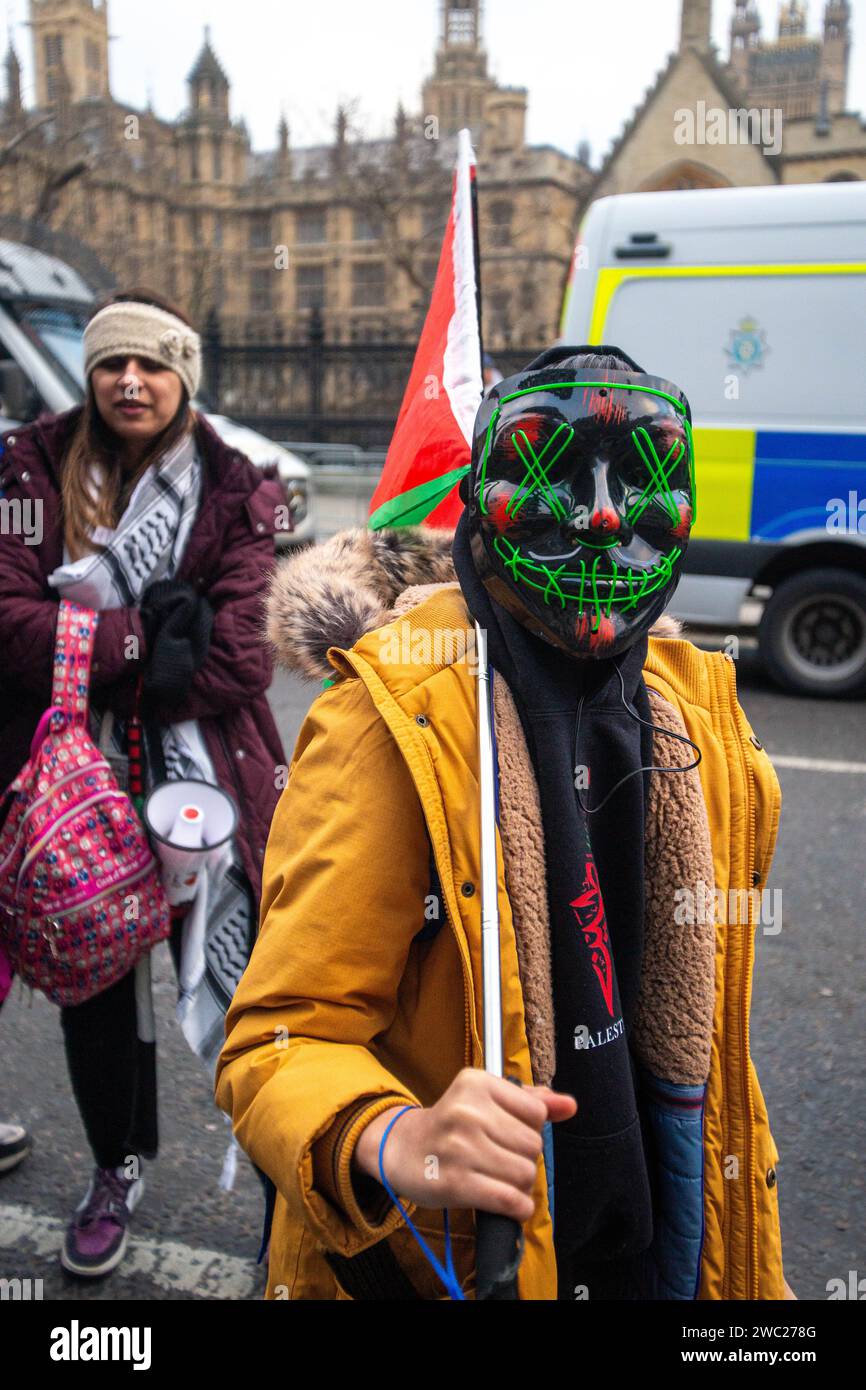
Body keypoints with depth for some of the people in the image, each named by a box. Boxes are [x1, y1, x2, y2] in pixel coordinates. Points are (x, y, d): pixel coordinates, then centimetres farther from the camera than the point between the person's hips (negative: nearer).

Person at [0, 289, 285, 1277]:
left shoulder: (233, 491, -2)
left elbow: (241, 656, -12)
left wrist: (94, 651, -15)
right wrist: (150, 633, -19)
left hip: (204, 780, -2)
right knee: (94, 989, 18)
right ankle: (116, 1169, 43)